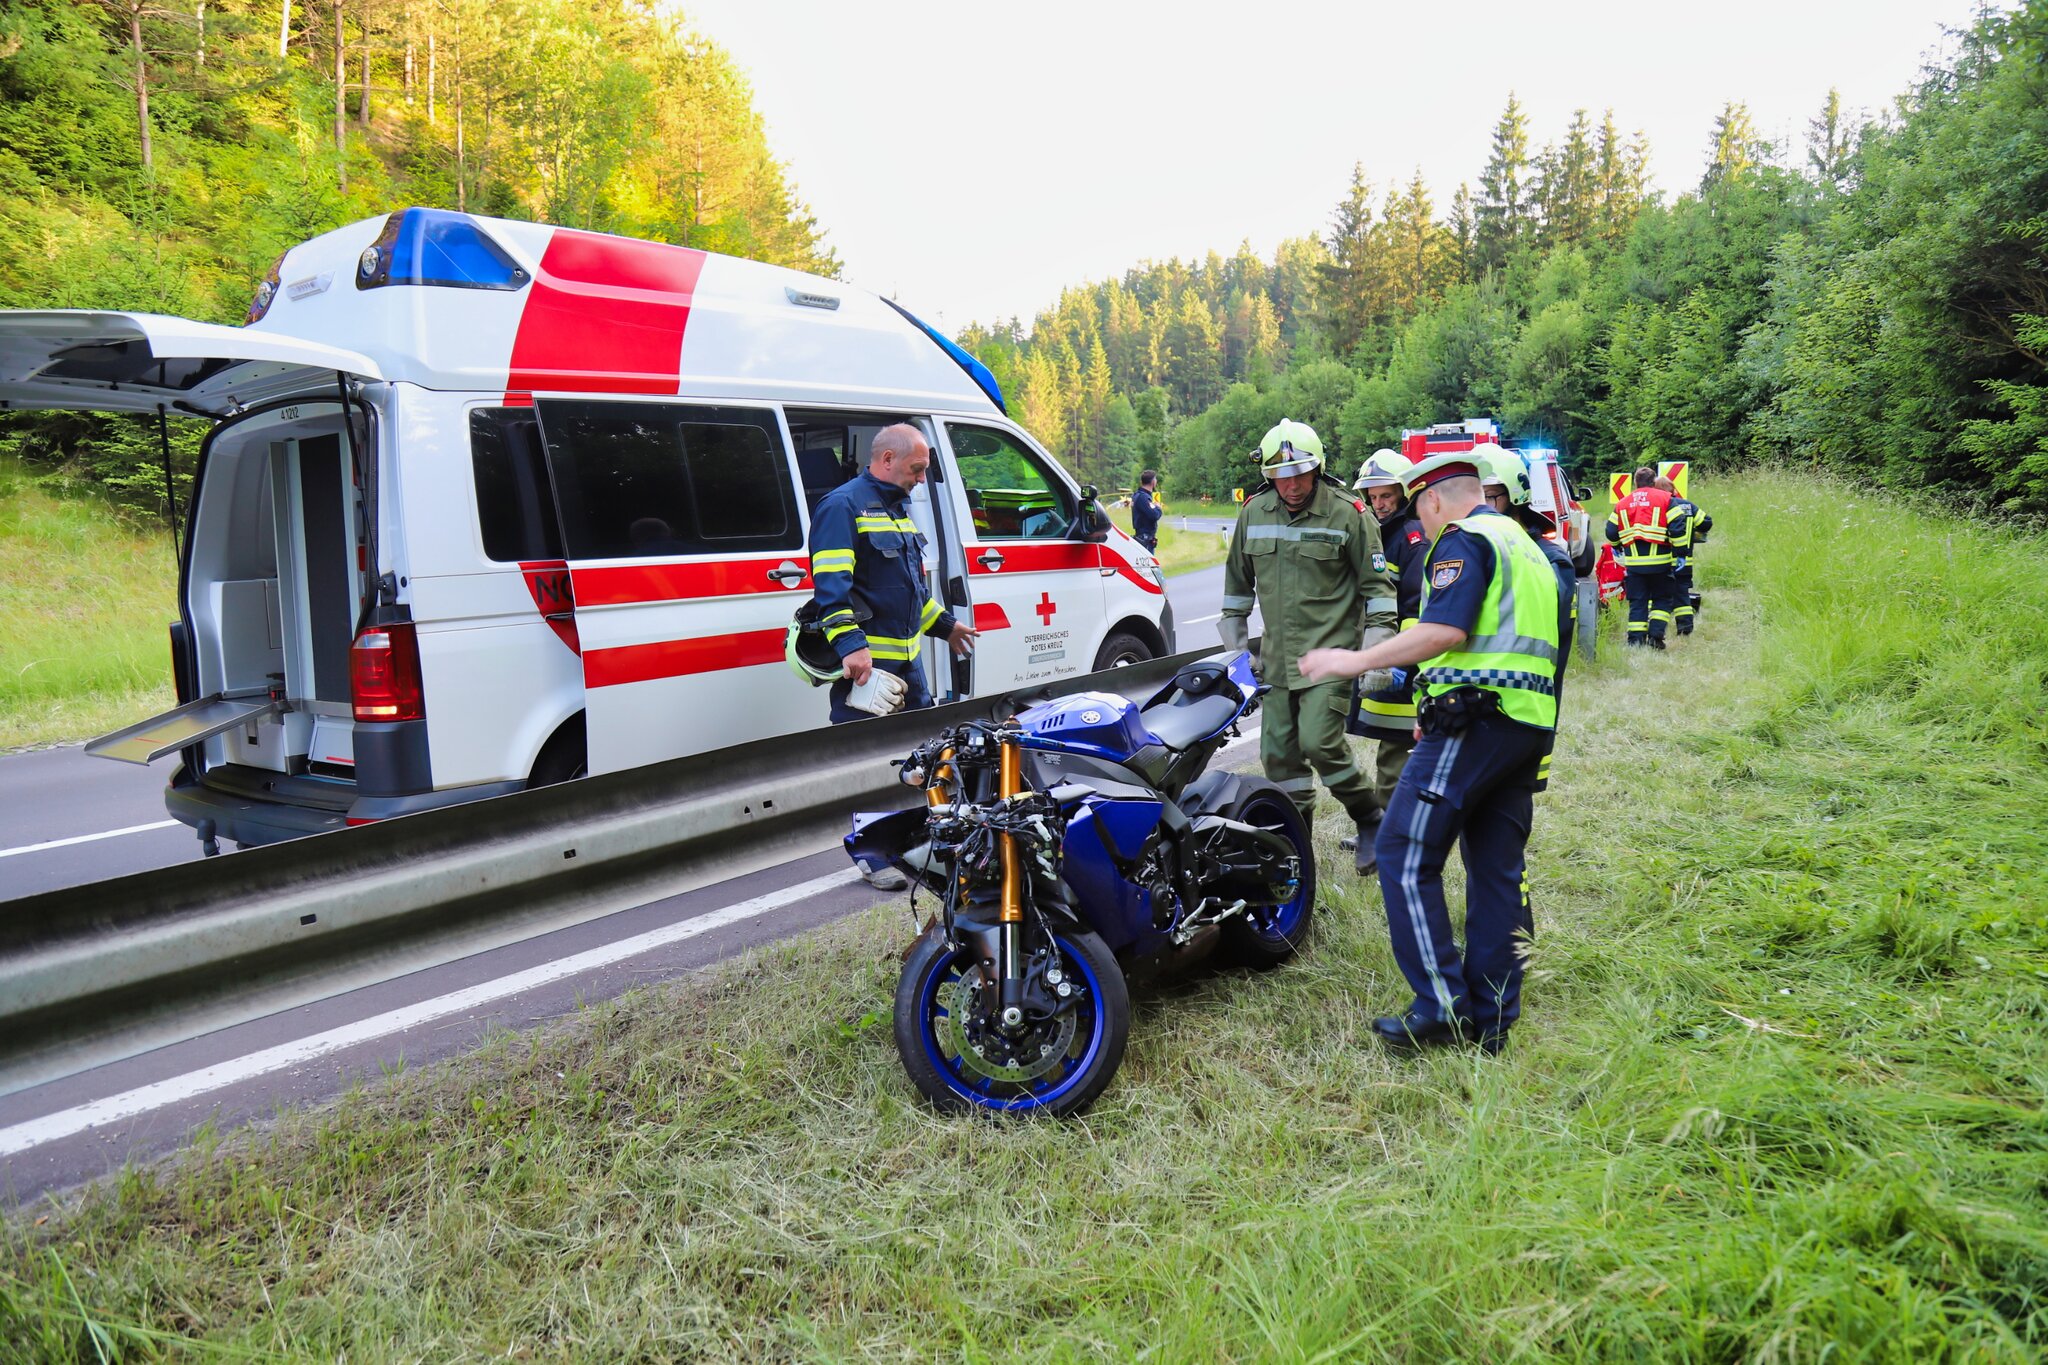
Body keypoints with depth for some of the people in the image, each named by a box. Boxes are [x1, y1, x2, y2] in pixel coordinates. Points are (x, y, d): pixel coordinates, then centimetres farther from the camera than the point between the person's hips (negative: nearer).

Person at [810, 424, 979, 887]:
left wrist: (944, 624, 32)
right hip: (865, 660, -9)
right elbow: (831, 586, -19)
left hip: (907, 657, 10)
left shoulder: (899, 507, 20)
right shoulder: (843, 505, -10)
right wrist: (851, 646, -28)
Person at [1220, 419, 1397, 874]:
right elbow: (1238, 578, 20)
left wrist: (1377, 647, -6)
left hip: (1331, 653, -5)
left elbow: (1377, 583, 0)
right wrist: (1234, 636, 19)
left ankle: (1369, 819, 9)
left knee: (1320, 742, -16)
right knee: (1278, 752, 7)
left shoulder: (1347, 514, -7)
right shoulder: (1254, 513, 6)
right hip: (1276, 656, 6)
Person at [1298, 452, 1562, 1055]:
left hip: (1473, 717, -10)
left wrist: (1357, 661, -15)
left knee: (1406, 853, -6)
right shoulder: (1526, 546, 25)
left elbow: (1447, 629, -20)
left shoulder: (1462, 540, -5)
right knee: (1498, 868, 11)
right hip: (1531, 727, 10)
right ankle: (1490, 1019, 17)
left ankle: (1441, 1005, -7)